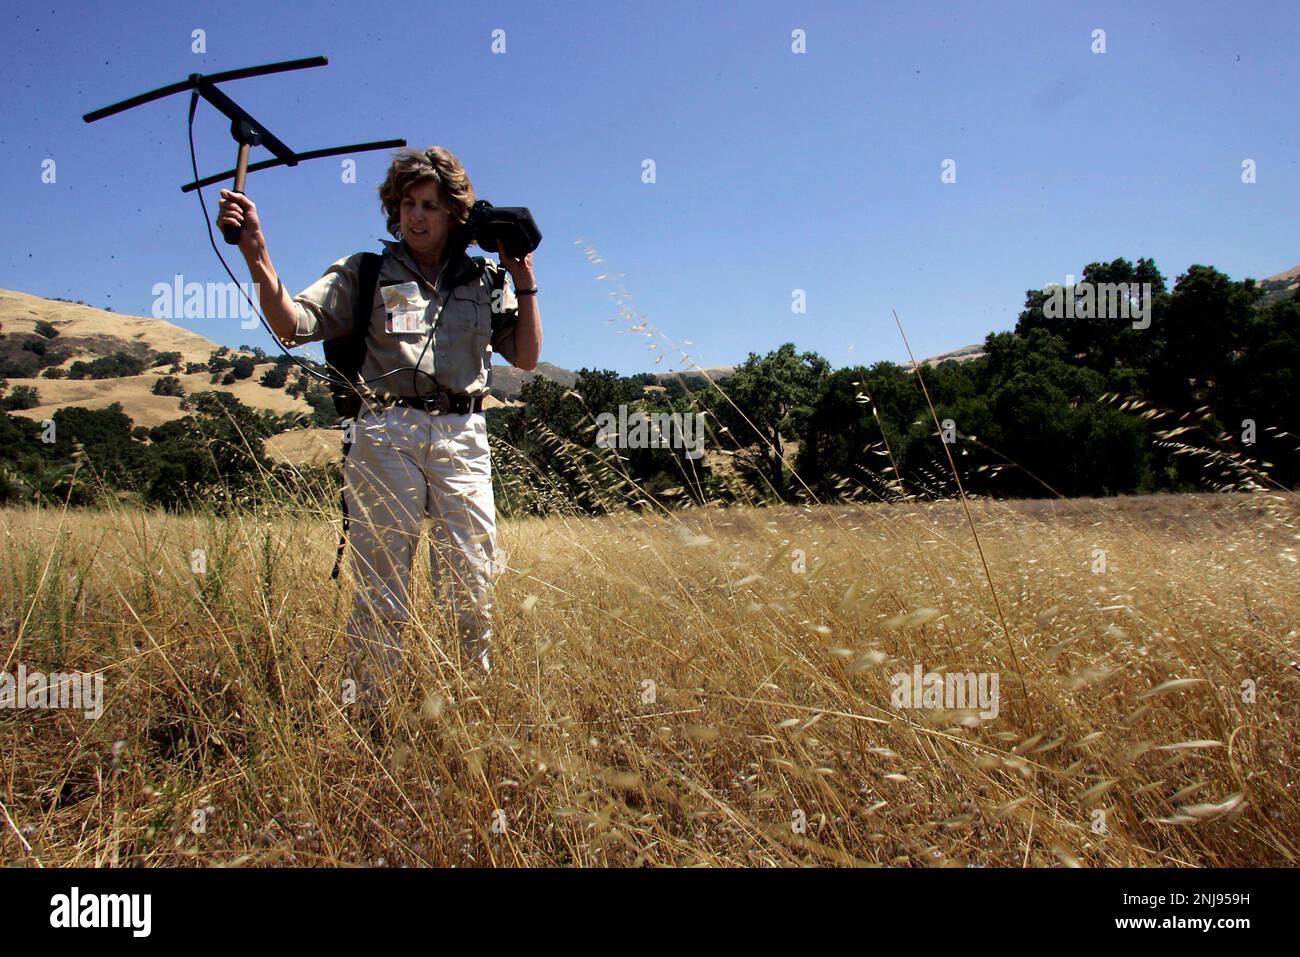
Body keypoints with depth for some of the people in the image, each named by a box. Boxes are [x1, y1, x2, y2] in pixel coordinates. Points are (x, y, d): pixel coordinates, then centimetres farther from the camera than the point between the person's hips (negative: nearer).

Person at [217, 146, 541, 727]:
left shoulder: (485, 280, 18)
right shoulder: (365, 274, 11)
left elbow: (525, 358, 13)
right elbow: (294, 325, -2)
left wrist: (524, 281, 9)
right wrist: (256, 255, -17)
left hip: (463, 439, 2)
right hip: (387, 435, -1)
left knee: (473, 593, 3)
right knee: (380, 593, -2)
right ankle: (370, 723, 9)